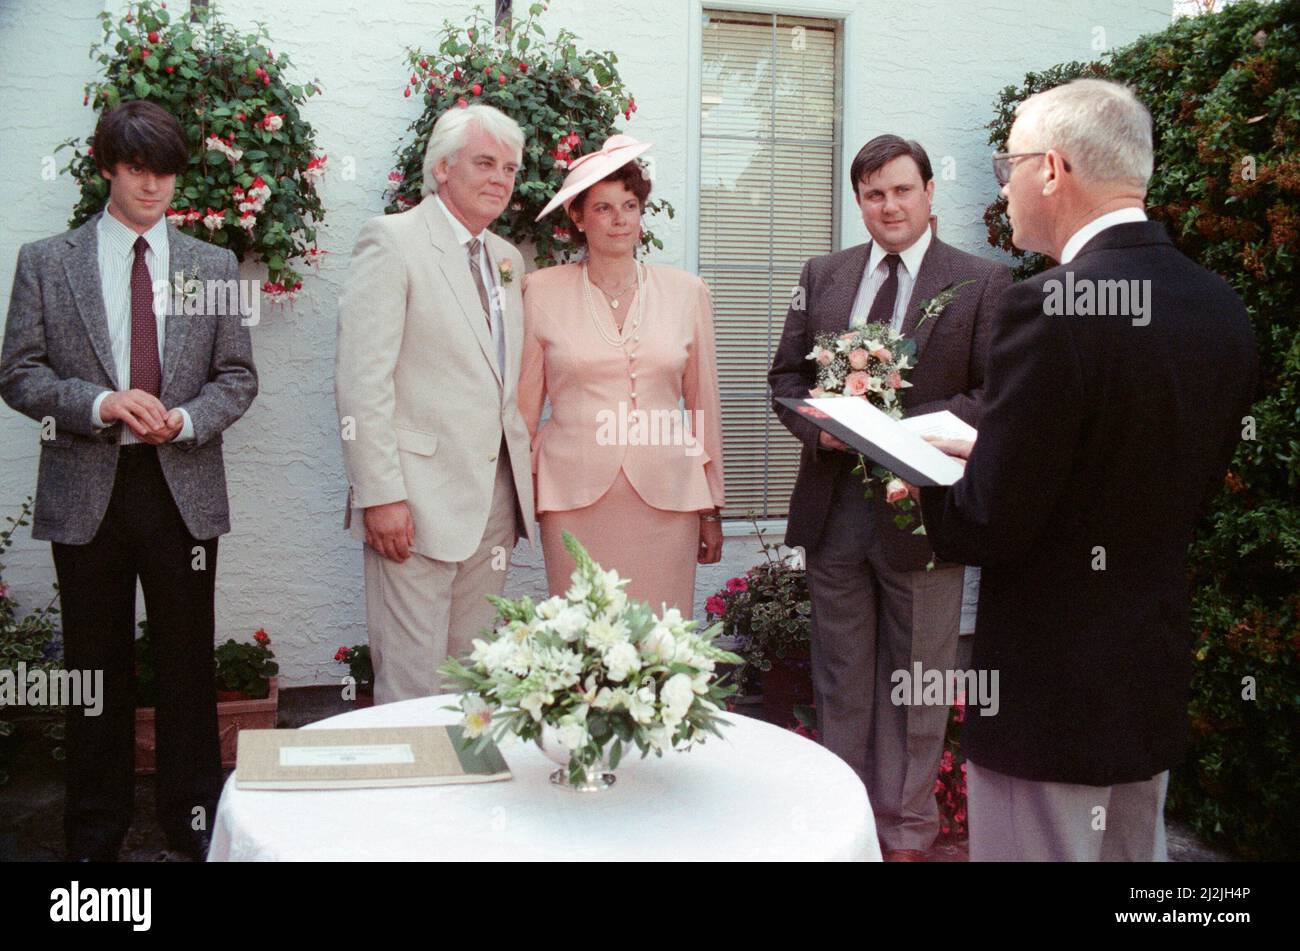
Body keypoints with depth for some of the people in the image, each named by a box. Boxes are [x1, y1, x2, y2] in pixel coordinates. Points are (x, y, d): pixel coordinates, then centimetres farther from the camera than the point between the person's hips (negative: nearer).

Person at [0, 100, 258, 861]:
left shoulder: (214, 266, 8)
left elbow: (238, 378, 6)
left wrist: (186, 419, -13)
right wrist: (100, 404, -16)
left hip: (183, 487, 1)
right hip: (85, 489, 0)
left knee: (189, 662, 6)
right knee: (96, 664, 10)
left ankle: (195, 819, 22)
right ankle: (96, 832, 24)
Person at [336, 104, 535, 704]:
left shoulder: (508, 259, 17)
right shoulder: (392, 240, -5)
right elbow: (361, 380, -12)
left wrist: (522, 483, 11)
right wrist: (380, 494, -17)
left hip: (495, 498, 7)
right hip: (418, 498, -7)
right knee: (411, 683, -1)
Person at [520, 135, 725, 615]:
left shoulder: (686, 292, 7)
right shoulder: (543, 291, 3)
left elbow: (703, 403, 11)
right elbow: (525, 404, 8)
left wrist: (711, 508, 12)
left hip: (665, 496, 1)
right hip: (575, 498, -1)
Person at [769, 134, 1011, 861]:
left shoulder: (983, 284, -3)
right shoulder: (823, 276, 9)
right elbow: (786, 377, 11)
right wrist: (820, 425, -10)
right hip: (834, 507, 3)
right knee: (841, 679, 15)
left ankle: (908, 829, 27)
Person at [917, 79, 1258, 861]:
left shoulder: (1052, 306, -23)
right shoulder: (1221, 306, 1)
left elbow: (990, 526, -22)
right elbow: (1191, 494, 10)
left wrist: (928, 488, 0)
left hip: (1048, 686, -8)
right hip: (1157, 681, 8)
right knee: (1133, 854, 23)